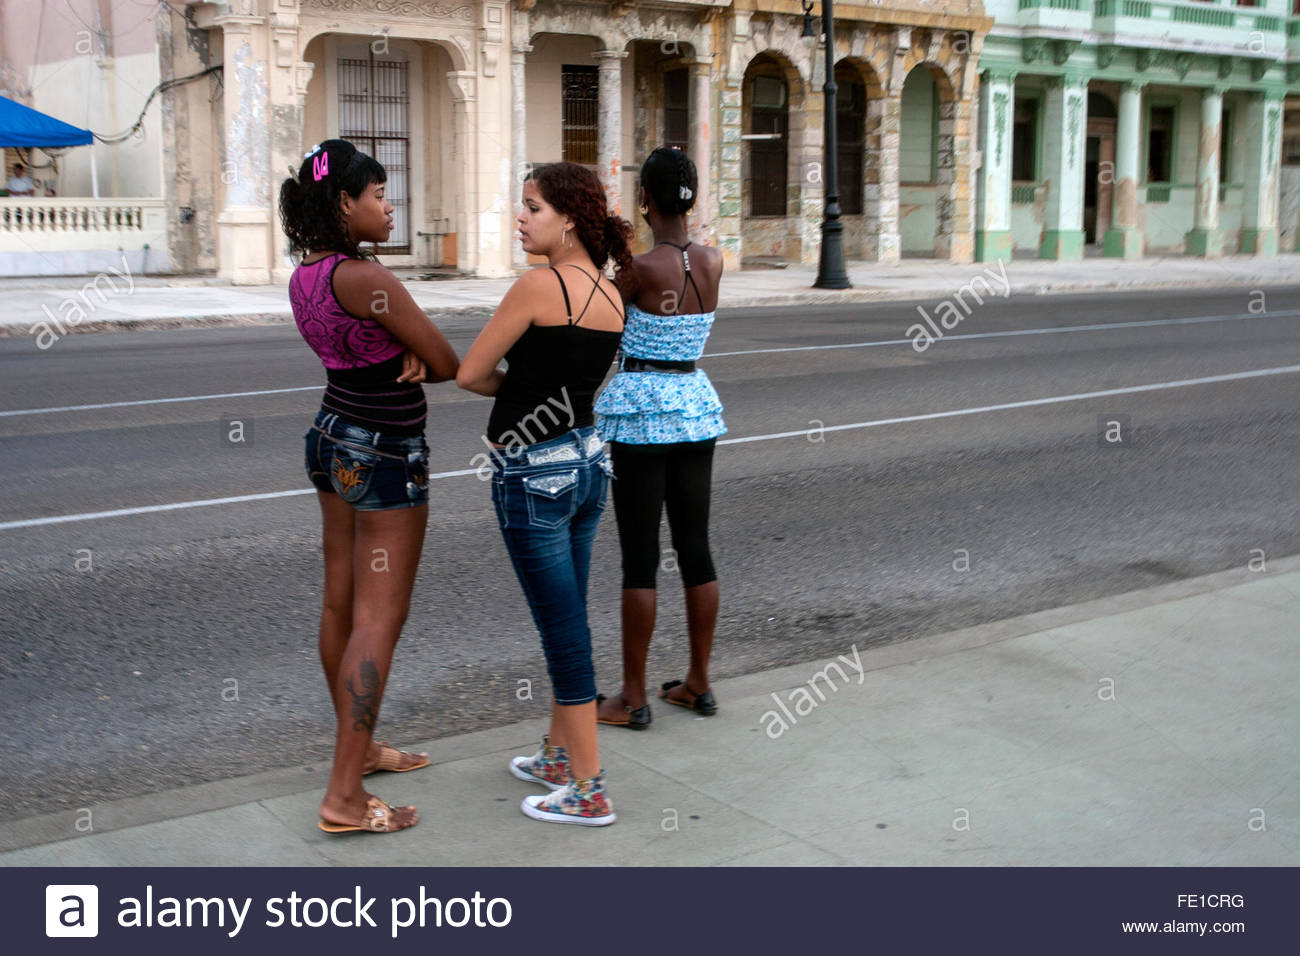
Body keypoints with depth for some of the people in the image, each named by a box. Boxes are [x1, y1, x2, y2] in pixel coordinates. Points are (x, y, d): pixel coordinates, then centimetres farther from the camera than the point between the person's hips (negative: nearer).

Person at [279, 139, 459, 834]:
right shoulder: (362, 276, -23)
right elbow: (447, 364, -17)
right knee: (379, 620, -6)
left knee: (341, 604, 16)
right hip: (384, 456, -10)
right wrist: (421, 356, 5)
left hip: (333, 440, 10)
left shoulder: (305, 277, 5)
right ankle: (345, 796, -4)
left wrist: (406, 355, -10)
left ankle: (359, 747, 32)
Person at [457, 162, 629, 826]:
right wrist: (526, 385, 4)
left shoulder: (540, 284, -17)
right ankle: (559, 756, 33)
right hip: (588, 461, 8)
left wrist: (509, 383, 6)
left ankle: (588, 790, 9)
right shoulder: (612, 298, 6)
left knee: (563, 628, 0)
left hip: (534, 473, -8)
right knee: (566, 621, 18)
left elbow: (469, 375, -11)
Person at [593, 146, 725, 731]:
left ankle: (633, 698, 7)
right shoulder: (713, 262, 2)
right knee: (695, 547, 12)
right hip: (695, 404, 6)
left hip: (640, 410, -6)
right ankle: (698, 684, 22)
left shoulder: (640, 268, -15)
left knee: (639, 556, 0)